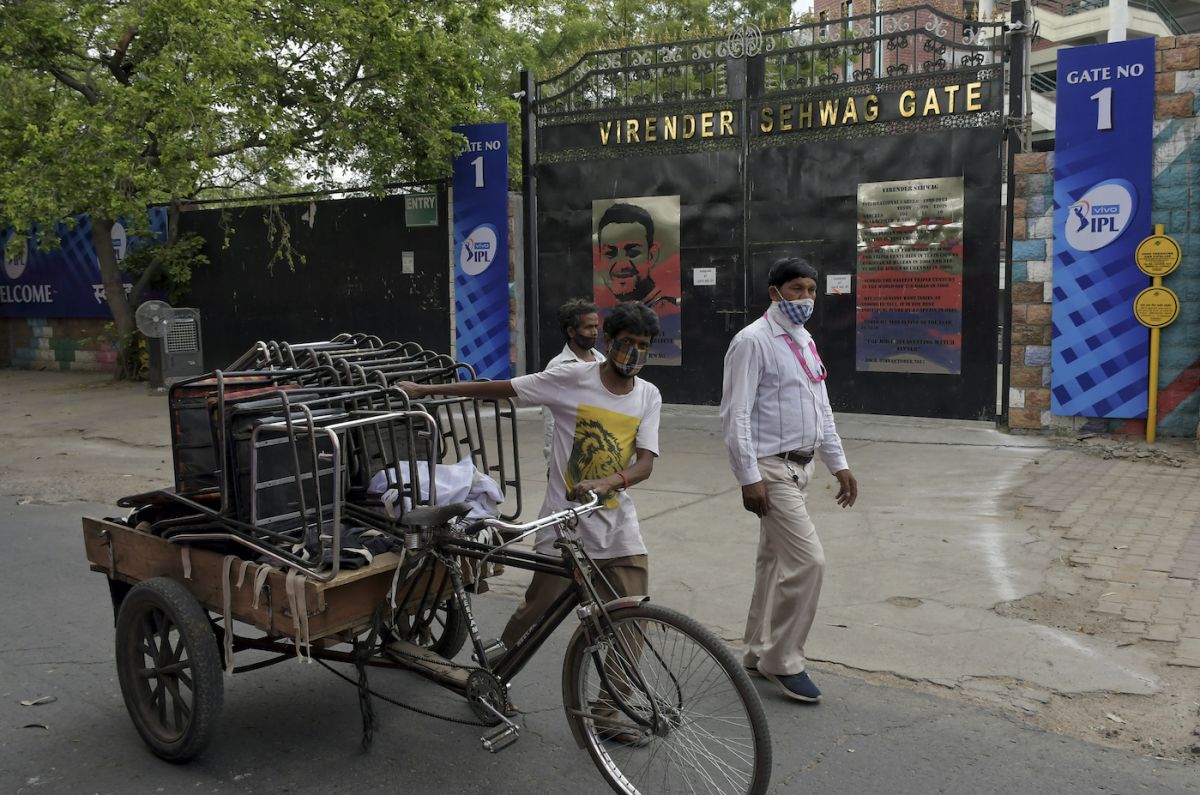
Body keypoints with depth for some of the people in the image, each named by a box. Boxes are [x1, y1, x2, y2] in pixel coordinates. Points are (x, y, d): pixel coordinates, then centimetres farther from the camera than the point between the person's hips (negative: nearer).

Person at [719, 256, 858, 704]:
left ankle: (759, 652, 27)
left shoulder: (805, 342, 14)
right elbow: (736, 415, -18)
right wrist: (749, 477, -21)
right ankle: (783, 659, 3)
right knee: (807, 560, -12)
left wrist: (838, 463, 16)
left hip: (799, 466, 9)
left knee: (775, 561, 15)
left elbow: (821, 408, 20)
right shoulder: (753, 341, -13)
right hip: (770, 468, -9)